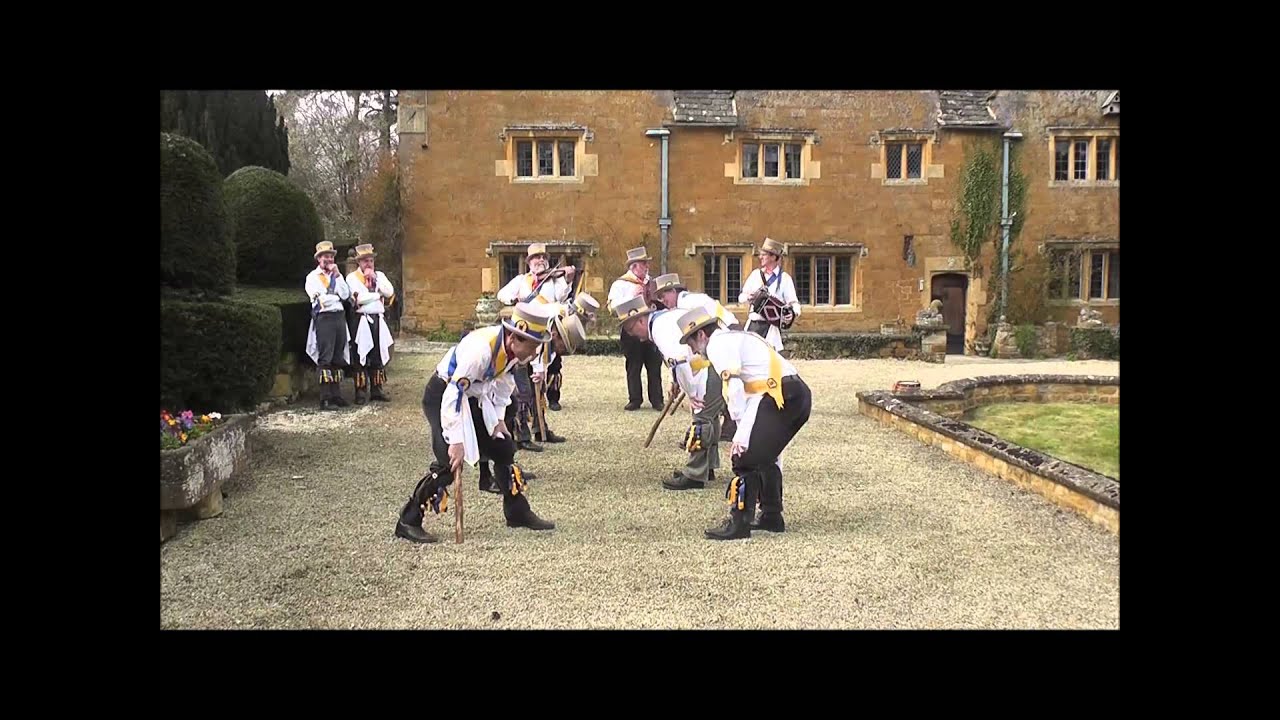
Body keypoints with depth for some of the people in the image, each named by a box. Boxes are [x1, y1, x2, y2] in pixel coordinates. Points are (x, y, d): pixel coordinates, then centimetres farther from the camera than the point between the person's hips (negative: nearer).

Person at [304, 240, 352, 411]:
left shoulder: (337, 275, 19)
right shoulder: (312, 277, 5)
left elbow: (345, 295, 3)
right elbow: (320, 299, -9)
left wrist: (337, 276, -1)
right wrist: (337, 297, -1)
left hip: (340, 317, 5)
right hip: (324, 318, -5)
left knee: (338, 359, 7)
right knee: (325, 359, -8)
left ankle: (336, 395, 12)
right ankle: (325, 399, -8)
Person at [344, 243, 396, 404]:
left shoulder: (380, 275, 14)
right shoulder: (352, 277, -1)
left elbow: (390, 292, -2)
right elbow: (359, 298, -16)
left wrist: (375, 279, -7)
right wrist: (378, 295, -6)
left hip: (378, 320, 5)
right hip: (361, 320, -5)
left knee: (379, 356, 7)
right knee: (360, 357, -3)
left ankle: (377, 390, 14)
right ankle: (361, 392, 2)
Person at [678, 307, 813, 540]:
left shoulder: (717, 344, -1)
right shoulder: (738, 339, 28)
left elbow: (735, 388, -14)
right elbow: (748, 385, 27)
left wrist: (742, 435, -14)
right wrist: (744, 433, 25)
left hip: (779, 396, -10)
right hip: (800, 392, 10)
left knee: (746, 457, -6)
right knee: (765, 455, 23)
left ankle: (739, 523, -3)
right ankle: (771, 516, 31)